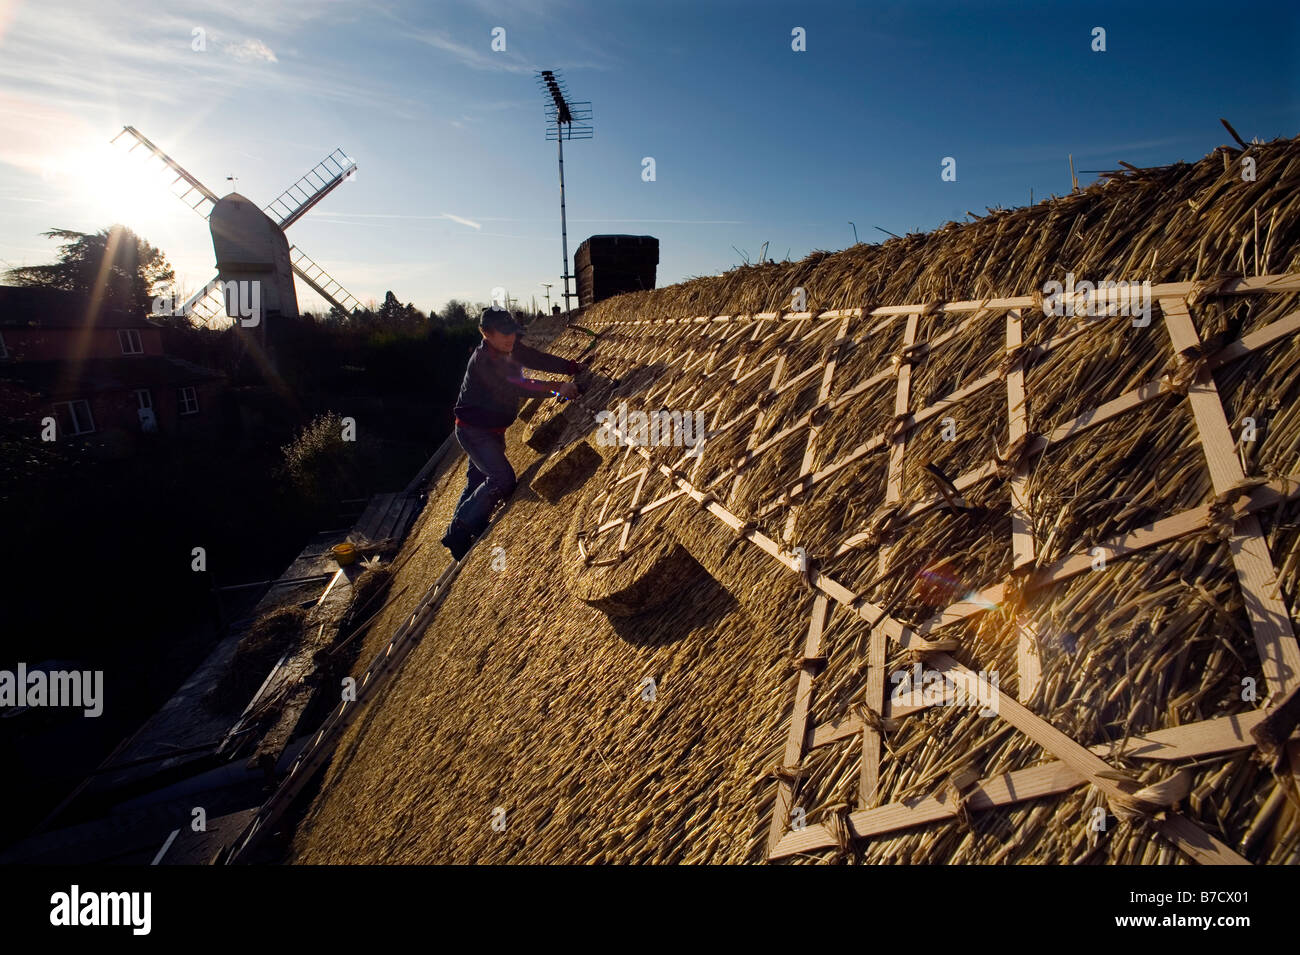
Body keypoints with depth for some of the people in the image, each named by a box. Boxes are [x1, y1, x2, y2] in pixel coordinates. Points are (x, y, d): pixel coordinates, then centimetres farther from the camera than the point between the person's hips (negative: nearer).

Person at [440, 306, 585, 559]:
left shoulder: (512, 350, 0)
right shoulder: (483, 360, -26)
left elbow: (540, 359, -1)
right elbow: (512, 386, -39)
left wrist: (576, 368, -16)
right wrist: (556, 387, -47)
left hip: (493, 430, 9)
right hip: (473, 430, -9)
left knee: (478, 481, 17)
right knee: (502, 480, -19)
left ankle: (458, 537, 32)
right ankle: (458, 533, -7)